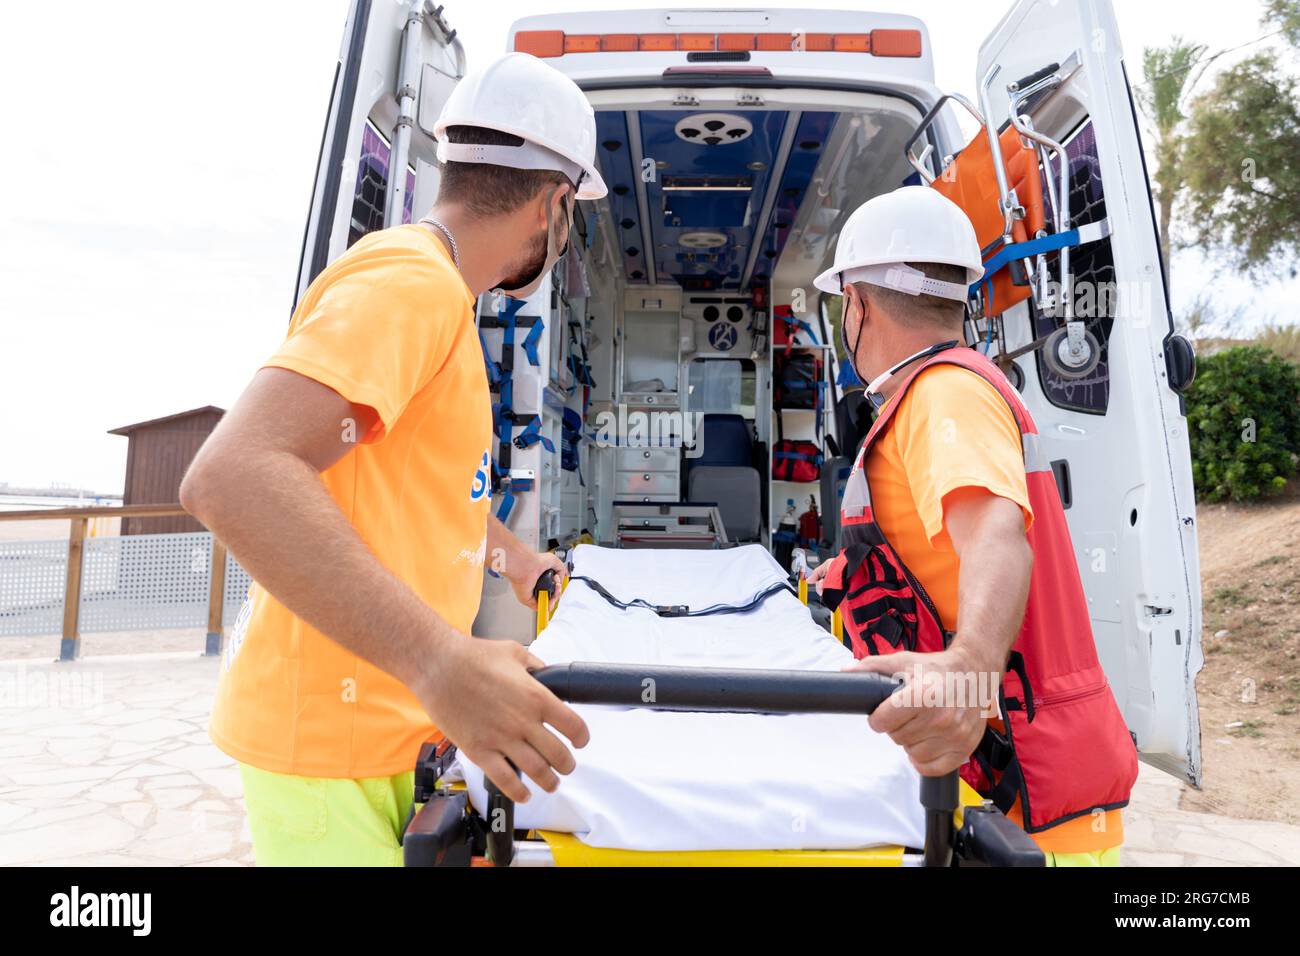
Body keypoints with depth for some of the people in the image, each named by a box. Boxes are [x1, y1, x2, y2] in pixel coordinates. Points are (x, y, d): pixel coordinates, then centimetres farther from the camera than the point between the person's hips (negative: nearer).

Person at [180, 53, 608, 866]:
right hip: (337, 739, -9)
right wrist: (441, 660, -37)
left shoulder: (433, 294, 12)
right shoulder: (411, 281, -19)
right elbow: (234, 478, -31)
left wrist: (514, 556, 30)